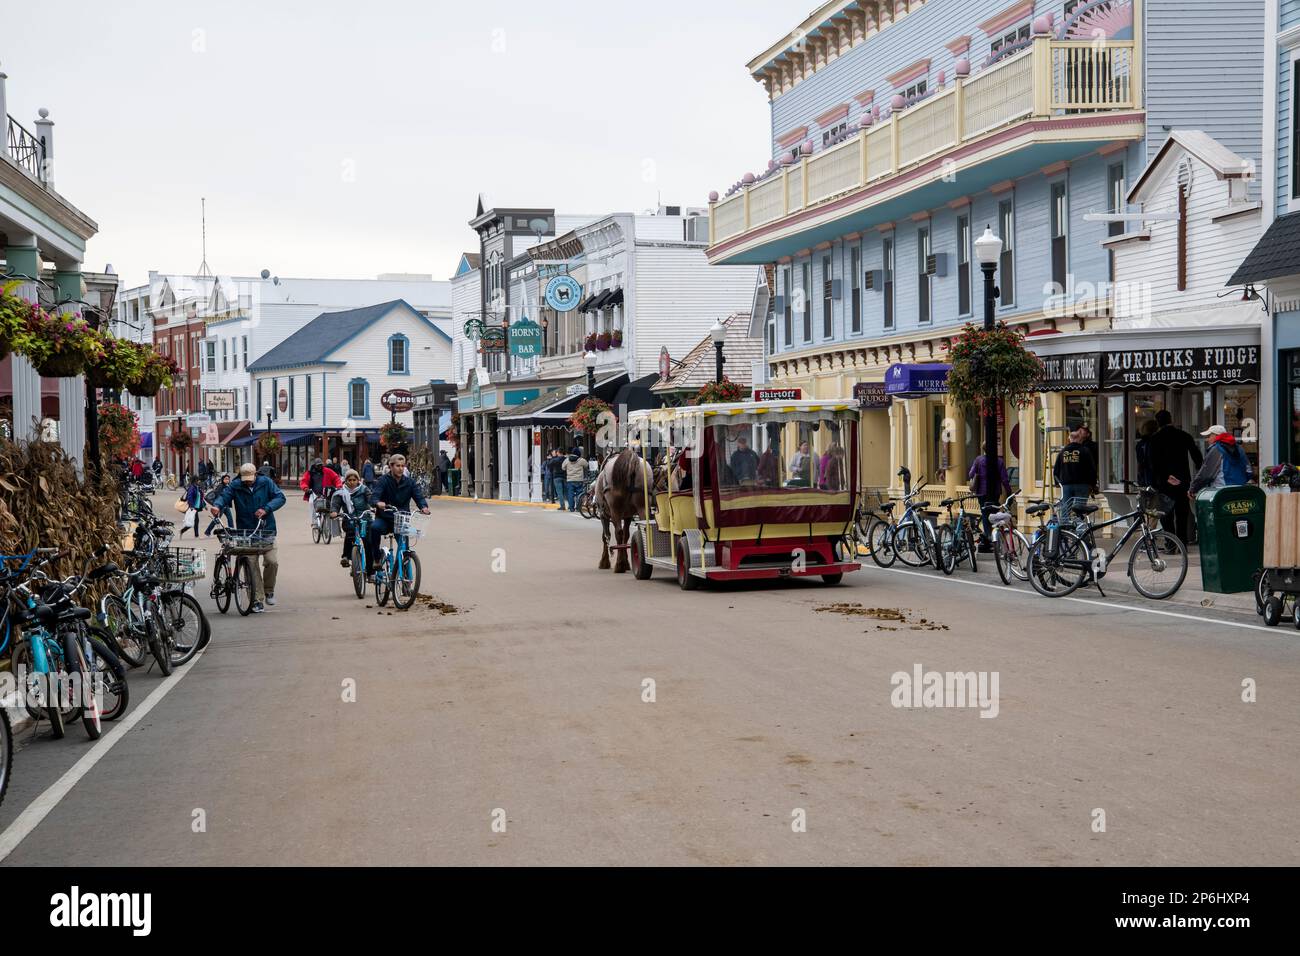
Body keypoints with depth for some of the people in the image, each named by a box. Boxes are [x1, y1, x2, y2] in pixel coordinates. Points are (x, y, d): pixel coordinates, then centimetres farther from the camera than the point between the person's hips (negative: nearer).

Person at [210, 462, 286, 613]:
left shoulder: (266, 483, 3)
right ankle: (258, 601, 1)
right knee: (252, 565, -5)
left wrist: (266, 509, -18)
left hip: (266, 530, 0)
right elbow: (224, 496, -11)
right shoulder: (235, 486, 3)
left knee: (272, 561, -13)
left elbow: (280, 497, -3)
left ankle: (269, 591, 13)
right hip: (246, 532, 0)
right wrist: (217, 505, -34)